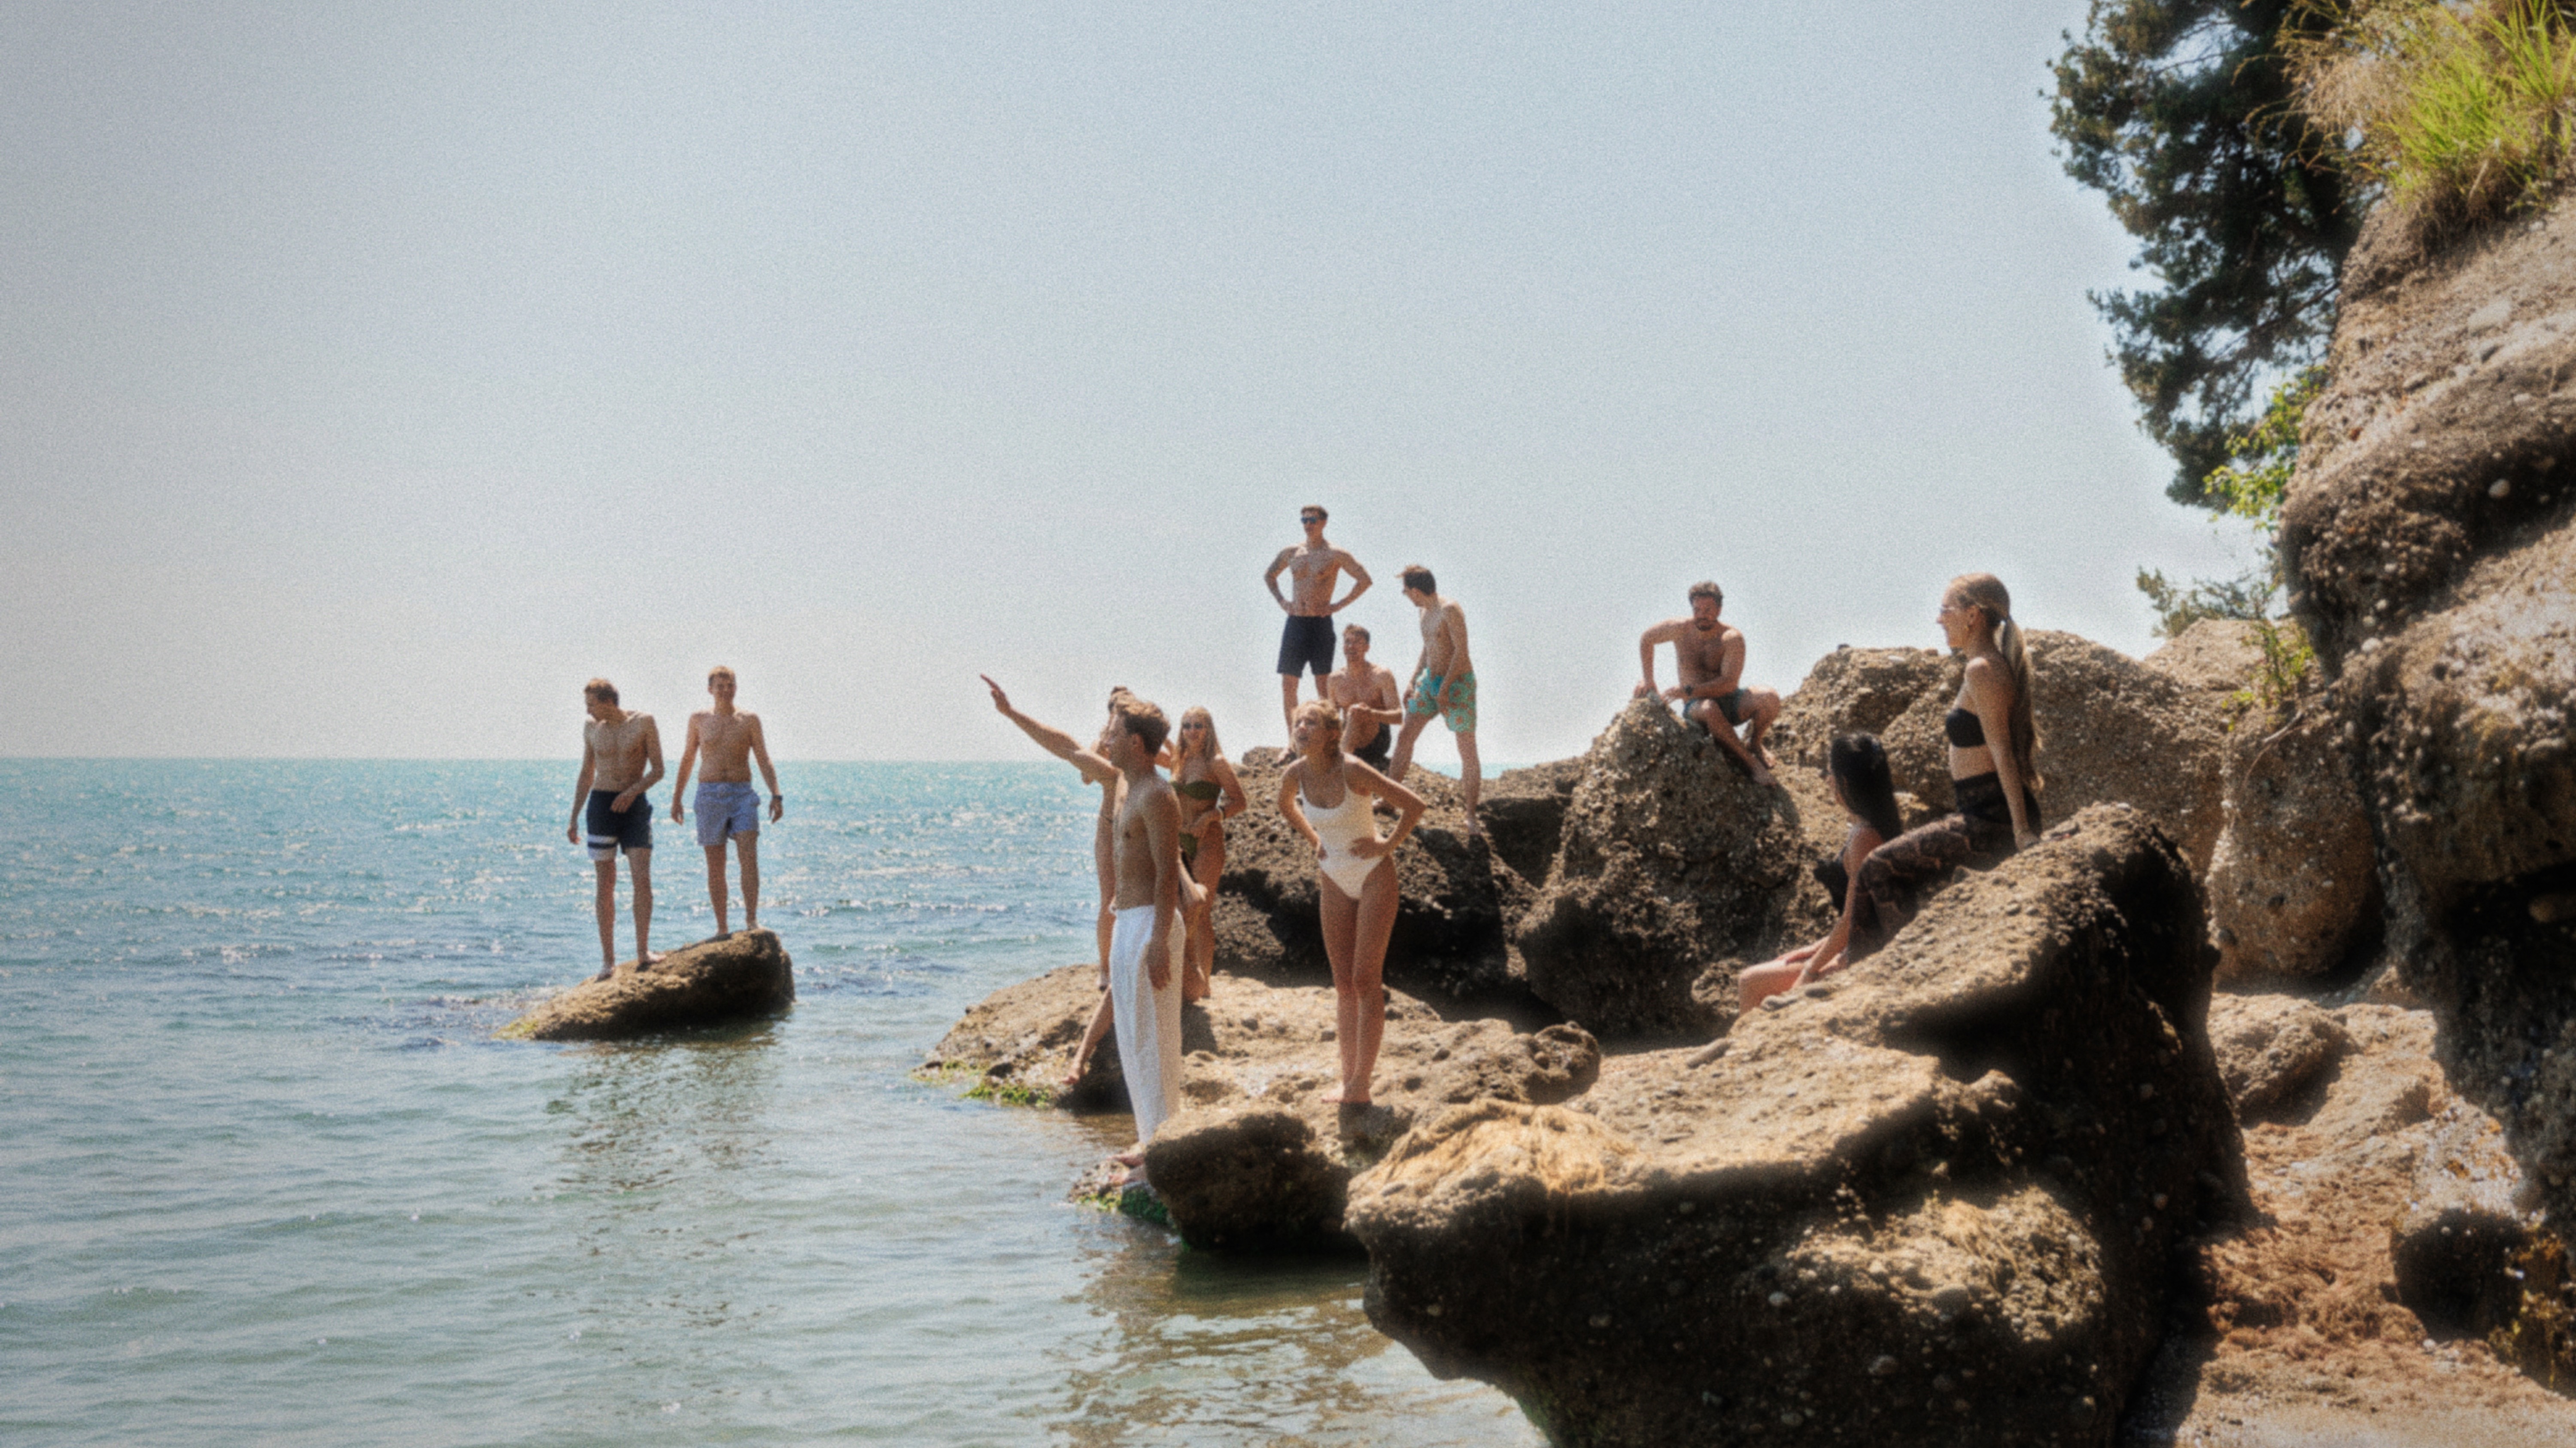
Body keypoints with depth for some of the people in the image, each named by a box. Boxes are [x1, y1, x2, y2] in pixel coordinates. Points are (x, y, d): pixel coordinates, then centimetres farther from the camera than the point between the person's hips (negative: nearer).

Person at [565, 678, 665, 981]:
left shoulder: (644, 723, -2)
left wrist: (634, 791, -19)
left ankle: (643, 952, -7)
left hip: (635, 806, -2)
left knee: (642, 879, -12)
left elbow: (658, 769, -3)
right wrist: (574, 819, 13)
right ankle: (608, 961, 3)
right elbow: (586, 775, 16)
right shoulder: (592, 729, 8)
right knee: (606, 883, 1)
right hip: (600, 805, 2)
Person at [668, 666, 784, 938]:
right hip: (710, 796, 1)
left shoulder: (750, 721, 6)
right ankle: (722, 928, 7)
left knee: (750, 859, -15)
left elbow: (764, 762, 4)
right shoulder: (699, 720, 9)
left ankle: (752, 920, -15)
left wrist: (776, 795, -8)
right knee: (715, 866, 2)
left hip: (743, 795, -1)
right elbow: (687, 762, 17)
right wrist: (676, 799, 14)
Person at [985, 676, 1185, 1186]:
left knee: (1151, 1038, -9)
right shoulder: (1123, 782, 13)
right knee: (1134, 1036, 14)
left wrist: (1159, 943, -26)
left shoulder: (1157, 798, -15)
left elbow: (1168, 875, -20)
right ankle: (1151, 1140, 20)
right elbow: (1066, 747, 25)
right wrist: (1011, 713, 28)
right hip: (1127, 921, 10)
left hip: (1150, 923, -10)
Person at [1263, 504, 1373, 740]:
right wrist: (1281, 600, 12)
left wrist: (1338, 606, -6)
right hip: (1294, 623, 4)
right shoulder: (1291, 553, 11)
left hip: (1321, 624, -4)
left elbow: (1364, 580, -2)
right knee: (1288, 684, 1)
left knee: (1323, 685, -1)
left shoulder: (1335, 556, -2)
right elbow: (1269, 576, 27)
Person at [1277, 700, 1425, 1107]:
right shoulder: (1294, 774, -6)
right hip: (1335, 880, 6)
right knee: (1343, 984, 7)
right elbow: (1287, 805, 19)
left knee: (1366, 979, -8)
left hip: (1374, 876, -5)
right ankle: (1349, 1081, 13)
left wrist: (1388, 845, -13)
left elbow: (1414, 805, -20)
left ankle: (1361, 1083, -6)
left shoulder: (1352, 772, -23)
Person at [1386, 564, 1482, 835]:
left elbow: (1461, 652, -21)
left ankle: (1472, 815, 2)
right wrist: (1413, 683, 11)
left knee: (1467, 749, -4)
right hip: (1430, 680, 9)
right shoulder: (1426, 612, 10)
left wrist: (1445, 688, -23)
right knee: (1404, 737, 7)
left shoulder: (1450, 611, -17)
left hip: (1458, 683, -9)